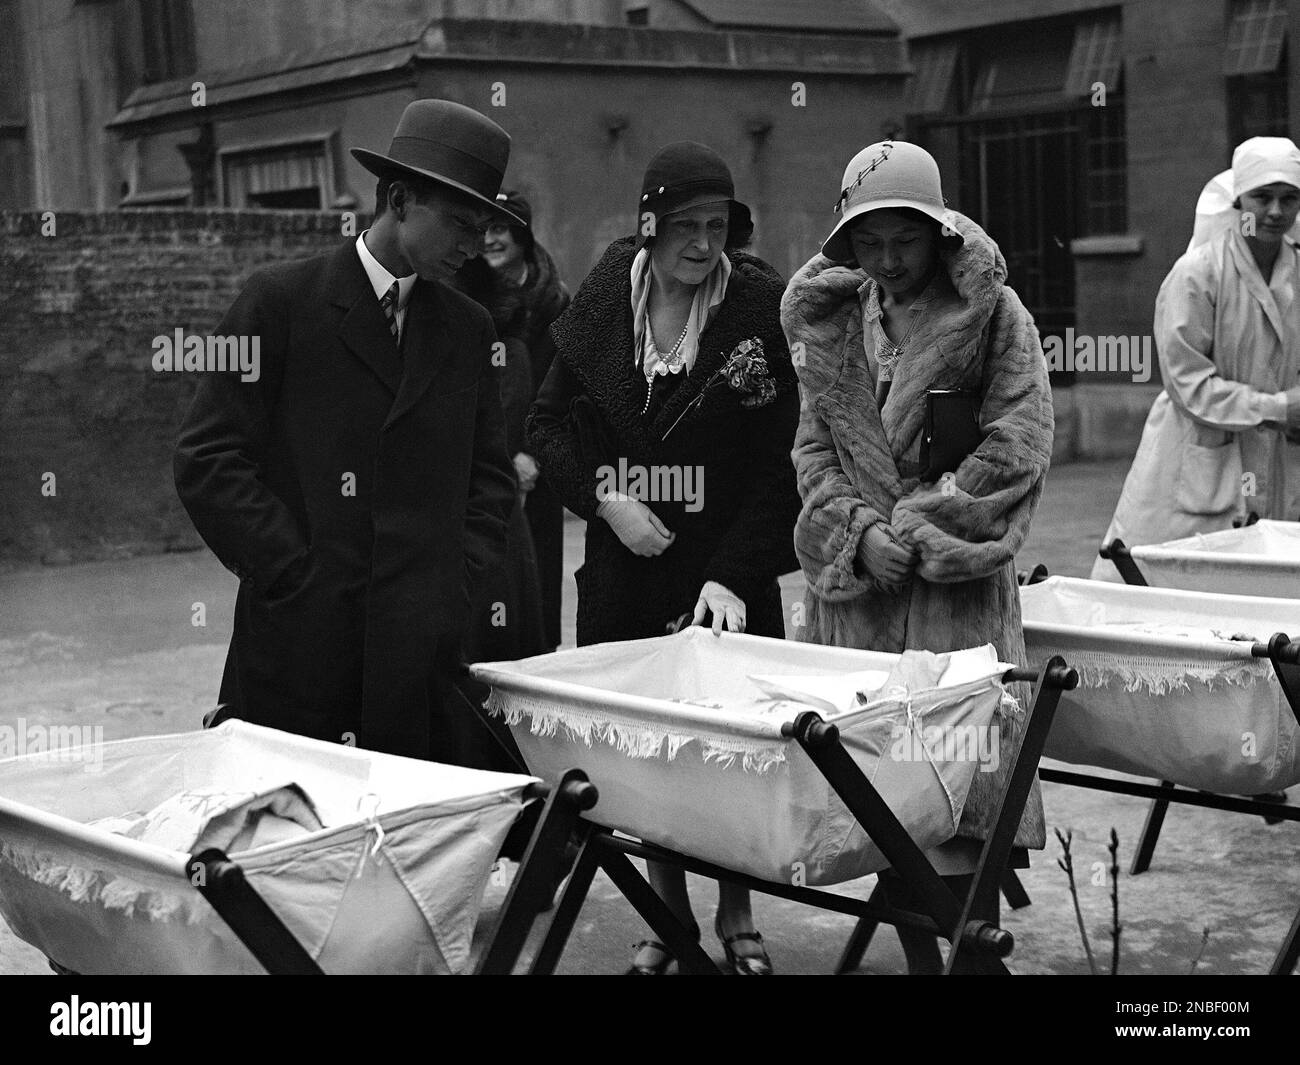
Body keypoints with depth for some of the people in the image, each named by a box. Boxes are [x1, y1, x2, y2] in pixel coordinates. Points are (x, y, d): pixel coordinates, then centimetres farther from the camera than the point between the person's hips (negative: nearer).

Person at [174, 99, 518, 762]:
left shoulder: (467, 327, 14)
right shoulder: (280, 301, -1)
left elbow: (490, 473, 19)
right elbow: (206, 459, -5)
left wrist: (465, 577, 4)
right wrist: (295, 575, -9)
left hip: (429, 642, 4)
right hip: (300, 632, -4)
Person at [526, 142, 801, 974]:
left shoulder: (761, 308, -9)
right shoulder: (604, 301, 0)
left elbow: (779, 460, -10)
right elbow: (551, 421, 9)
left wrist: (733, 576, -17)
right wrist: (605, 499, -8)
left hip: (729, 567, -2)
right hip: (627, 558, 3)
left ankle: (737, 913, 23)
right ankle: (669, 912, 25)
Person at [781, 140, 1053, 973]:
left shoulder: (992, 312, 0)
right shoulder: (831, 320, 11)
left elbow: (1020, 445, -6)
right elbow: (813, 445, 11)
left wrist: (920, 524, -10)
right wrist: (860, 529, -7)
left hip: (958, 587, -3)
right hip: (857, 586, 4)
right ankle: (916, 951, 16)